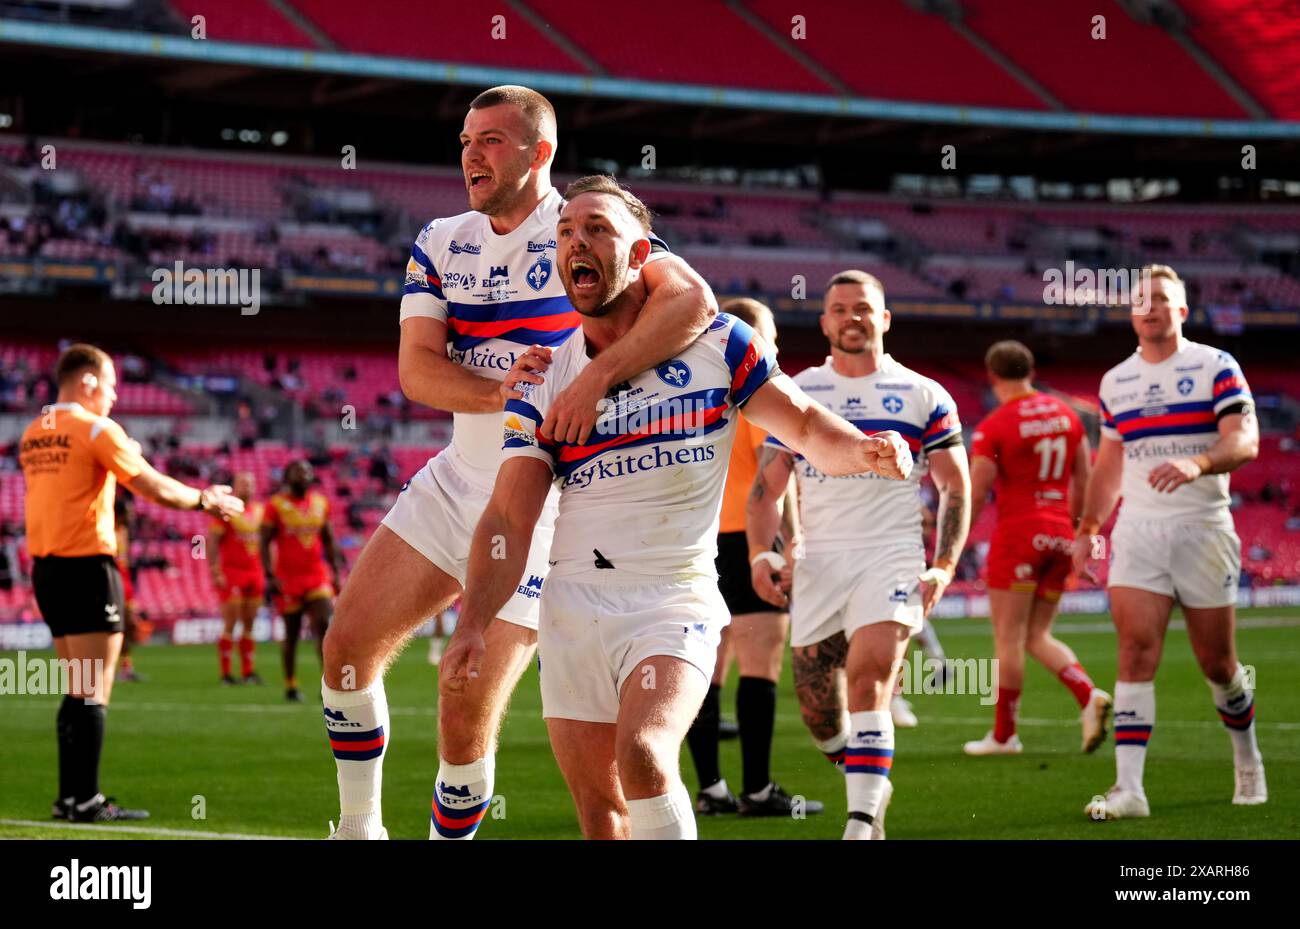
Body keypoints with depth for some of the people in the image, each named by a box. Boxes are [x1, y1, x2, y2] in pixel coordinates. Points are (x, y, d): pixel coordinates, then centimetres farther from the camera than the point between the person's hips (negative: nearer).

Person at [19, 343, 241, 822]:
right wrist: (205, 500, 4)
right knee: (93, 691, -5)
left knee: (78, 688, 15)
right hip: (87, 567, -8)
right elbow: (155, 488, -10)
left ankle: (70, 796, 15)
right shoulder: (96, 430, -10)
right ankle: (85, 800, -7)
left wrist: (119, 460, 23)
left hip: (45, 567, 8)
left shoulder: (33, 435, 12)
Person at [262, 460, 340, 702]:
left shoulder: (320, 503, 8)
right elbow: (265, 543, -5)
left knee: (324, 627, -11)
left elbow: (328, 541, 16)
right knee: (291, 633, 4)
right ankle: (290, 686, 15)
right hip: (288, 579, -3)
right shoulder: (276, 505, -5)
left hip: (318, 576, 3)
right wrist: (270, 577, -13)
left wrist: (336, 573, 12)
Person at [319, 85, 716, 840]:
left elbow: (692, 300, -29)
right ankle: (359, 827, 19)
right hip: (456, 485, 6)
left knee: (467, 712, -8)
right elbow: (416, 369, -4)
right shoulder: (441, 244, 7)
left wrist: (597, 377, -41)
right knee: (348, 649, 1)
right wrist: (499, 390, -24)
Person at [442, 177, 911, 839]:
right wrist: (473, 625, -12)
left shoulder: (715, 343, 1)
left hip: (674, 600, -3)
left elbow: (804, 424, 9)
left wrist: (865, 450, -13)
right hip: (573, 604, 3)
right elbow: (508, 518, 0)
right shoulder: (543, 382, 6)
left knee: (643, 755, -27)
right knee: (598, 811, 5)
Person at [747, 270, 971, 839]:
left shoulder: (923, 397, 6)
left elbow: (955, 486, 9)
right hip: (817, 563, 3)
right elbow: (766, 485, 11)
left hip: (891, 559, -3)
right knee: (816, 706, 3)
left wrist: (945, 565, -3)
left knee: (868, 683, -21)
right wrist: (760, 553, -5)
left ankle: (861, 823, -21)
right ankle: (870, 784, 31)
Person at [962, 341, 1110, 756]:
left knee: (1009, 637, 1)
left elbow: (975, 496, -11)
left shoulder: (993, 427, -10)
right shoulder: (1066, 415, 8)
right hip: (1060, 535, 6)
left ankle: (1003, 734, 5)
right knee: (1038, 636, 13)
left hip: (1017, 535, -6)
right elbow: (1084, 481, 13)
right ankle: (1089, 696, -8)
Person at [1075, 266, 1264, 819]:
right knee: (1136, 652, -11)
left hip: (1203, 529, -3)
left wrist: (1197, 464, -32)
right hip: (1137, 532, 3)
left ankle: (1246, 757, 31)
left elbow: (1245, 441, -14)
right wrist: (1088, 529, 18)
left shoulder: (1216, 367, -2)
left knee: (1216, 662, 4)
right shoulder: (1115, 382, 12)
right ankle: (1129, 788, -16)